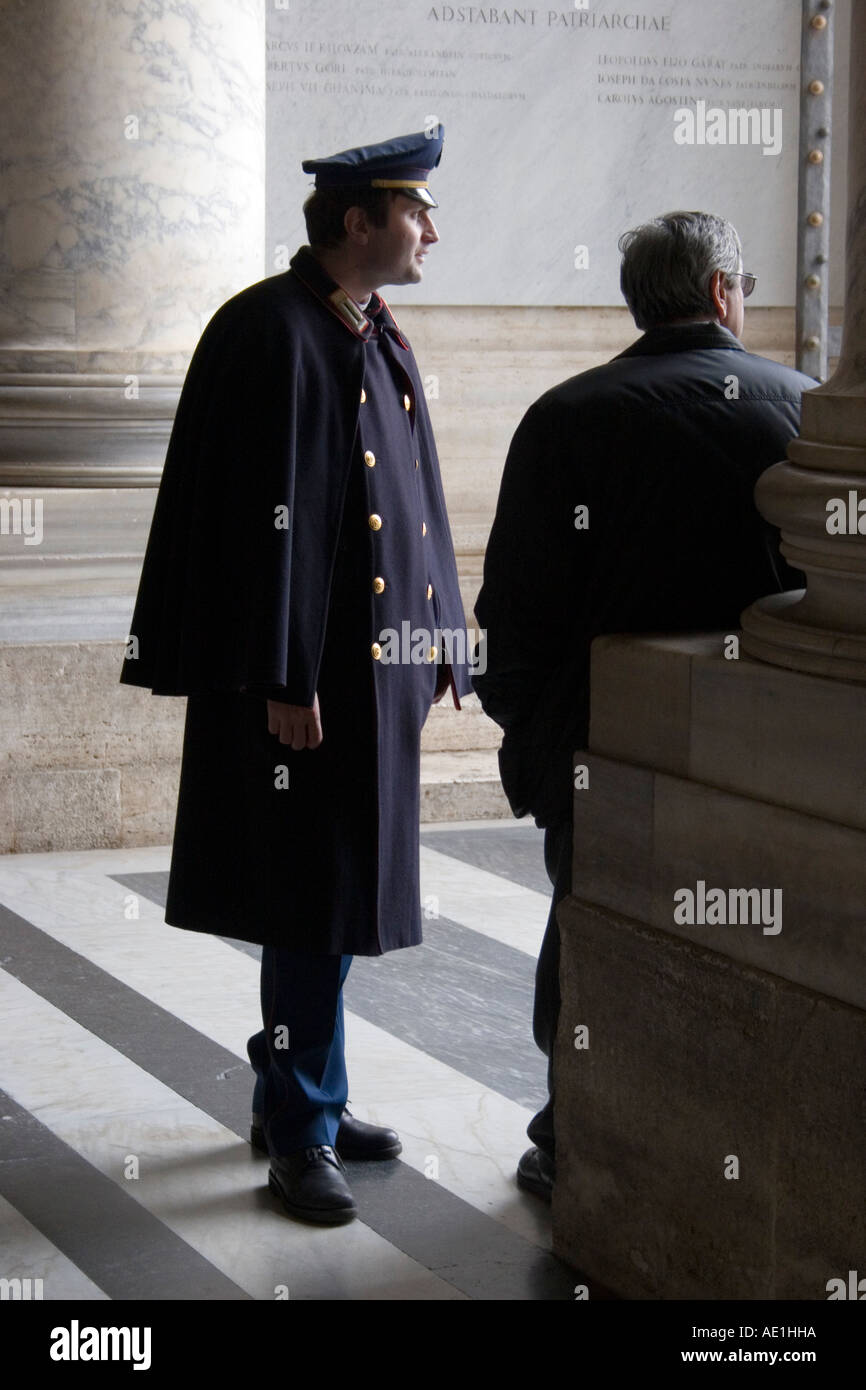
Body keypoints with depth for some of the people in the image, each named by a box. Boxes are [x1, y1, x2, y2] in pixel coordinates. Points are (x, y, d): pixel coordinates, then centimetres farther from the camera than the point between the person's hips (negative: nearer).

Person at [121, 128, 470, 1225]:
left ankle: (296, 1097, 27)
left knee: (340, 889, 15)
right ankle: (301, 1131, 8)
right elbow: (263, 511, -19)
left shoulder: (379, 341, 13)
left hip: (381, 660, 9)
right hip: (310, 668, -9)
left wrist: (439, 638, 14)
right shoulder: (272, 331, -14)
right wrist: (285, 676, -21)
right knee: (315, 897, -3)